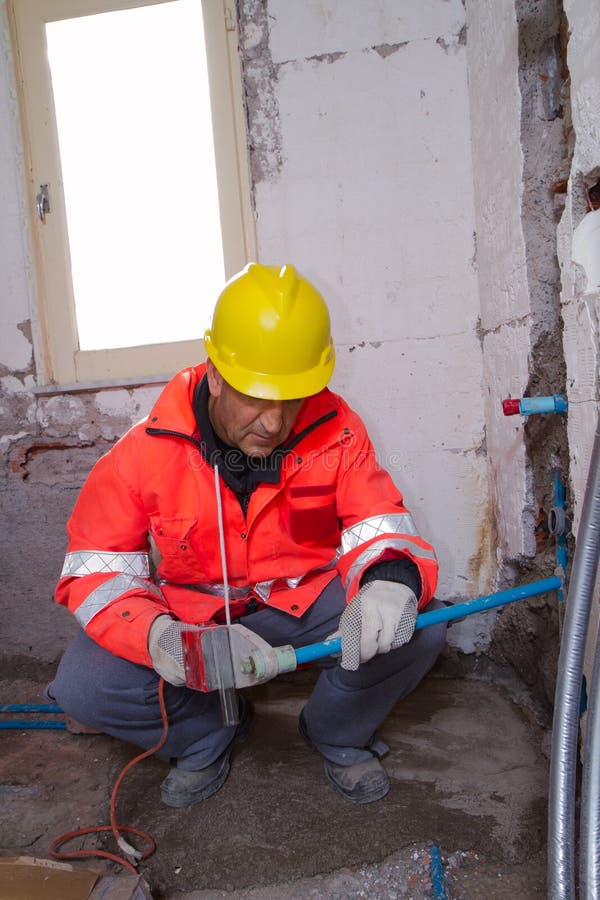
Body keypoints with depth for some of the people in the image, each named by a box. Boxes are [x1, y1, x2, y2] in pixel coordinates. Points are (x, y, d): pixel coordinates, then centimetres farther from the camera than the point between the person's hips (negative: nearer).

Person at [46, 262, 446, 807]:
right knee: (82, 685, -21)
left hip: (306, 602, 1)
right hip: (190, 615, 1)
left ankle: (339, 735, 10)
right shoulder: (145, 452, -17)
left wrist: (390, 578, -39)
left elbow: (379, 526, -13)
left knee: (419, 629, -22)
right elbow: (96, 571, -13)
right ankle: (209, 734, 12)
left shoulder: (335, 431, -15)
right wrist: (156, 636, -34)